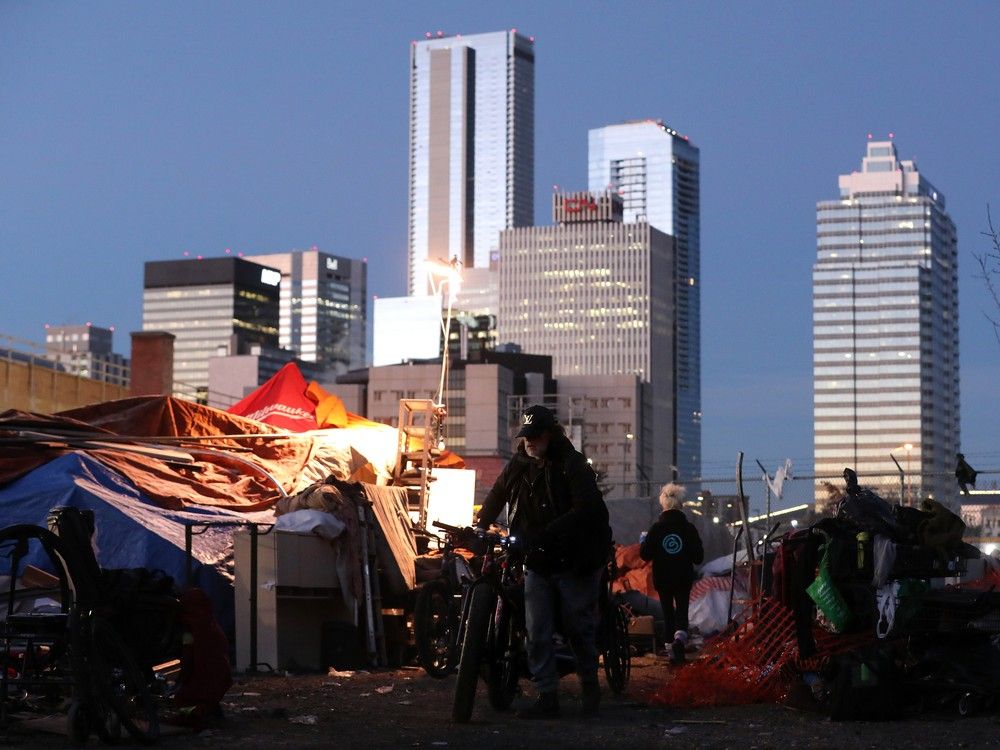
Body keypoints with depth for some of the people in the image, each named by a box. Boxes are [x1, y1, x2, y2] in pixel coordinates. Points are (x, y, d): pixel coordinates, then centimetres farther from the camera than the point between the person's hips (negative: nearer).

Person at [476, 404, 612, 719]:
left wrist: (546, 534, -34)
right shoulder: (518, 465, 6)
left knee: (579, 628, 6)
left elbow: (586, 507, -26)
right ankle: (547, 697, 4)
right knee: (537, 631, -1)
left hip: (575, 562, -5)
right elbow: (496, 497, 11)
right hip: (537, 561, 5)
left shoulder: (572, 465, -13)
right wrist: (479, 527, -4)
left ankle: (590, 688, 26)